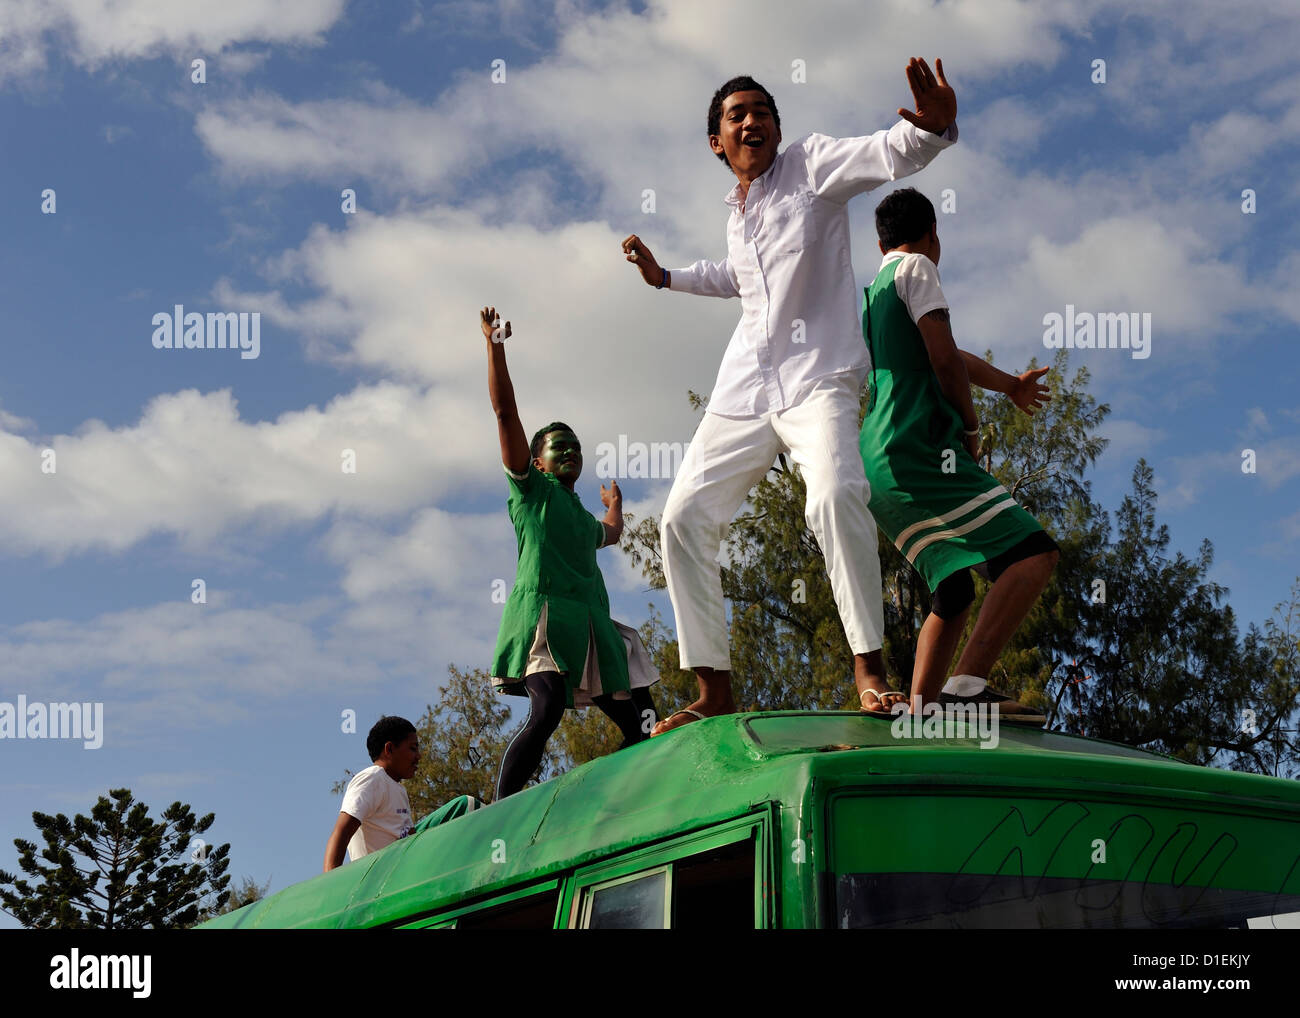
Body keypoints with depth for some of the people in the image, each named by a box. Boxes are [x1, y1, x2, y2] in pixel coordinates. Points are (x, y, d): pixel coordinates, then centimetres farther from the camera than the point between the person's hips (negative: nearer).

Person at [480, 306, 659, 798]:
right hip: (543, 609, -8)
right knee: (548, 709, -29)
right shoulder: (531, 488, 13)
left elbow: (612, 533, 57)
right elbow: (505, 412, 5)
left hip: (590, 622, 8)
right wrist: (495, 347, 0)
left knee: (636, 722, -2)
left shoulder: (584, 517, 32)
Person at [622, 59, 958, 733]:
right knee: (684, 519, -1)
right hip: (743, 391, 7)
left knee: (836, 493, -34)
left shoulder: (810, 165, 1)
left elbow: (889, 153, -19)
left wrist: (931, 128, -40)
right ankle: (714, 690, 5)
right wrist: (665, 277, 40)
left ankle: (869, 667, -29)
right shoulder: (736, 211, 19)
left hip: (817, 379, -7)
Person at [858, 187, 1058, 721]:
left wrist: (1011, 384, 55)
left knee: (953, 591, 15)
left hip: (878, 471, 10)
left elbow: (951, 359, 41)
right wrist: (970, 425, 4)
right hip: (918, 454, -10)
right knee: (1033, 553, -14)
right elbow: (945, 359, -12)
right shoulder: (916, 268, 1)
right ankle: (966, 686, -29)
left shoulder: (873, 296, 27)